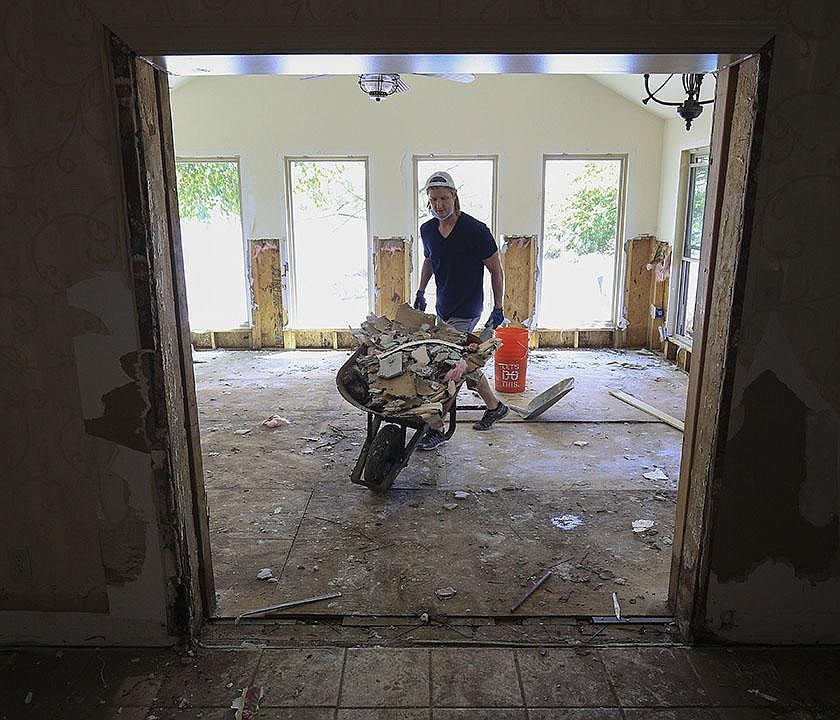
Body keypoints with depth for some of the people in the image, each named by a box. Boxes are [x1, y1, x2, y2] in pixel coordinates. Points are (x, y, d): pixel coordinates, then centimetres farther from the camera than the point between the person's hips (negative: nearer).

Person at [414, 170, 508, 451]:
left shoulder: (475, 230, -16)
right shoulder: (427, 230, 2)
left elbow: (496, 270, -9)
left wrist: (498, 309, -9)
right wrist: (420, 293, 15)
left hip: (466, 312, -7)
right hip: (443, 308, 7)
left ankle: (438, 427, 1)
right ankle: (494, 406, 35)